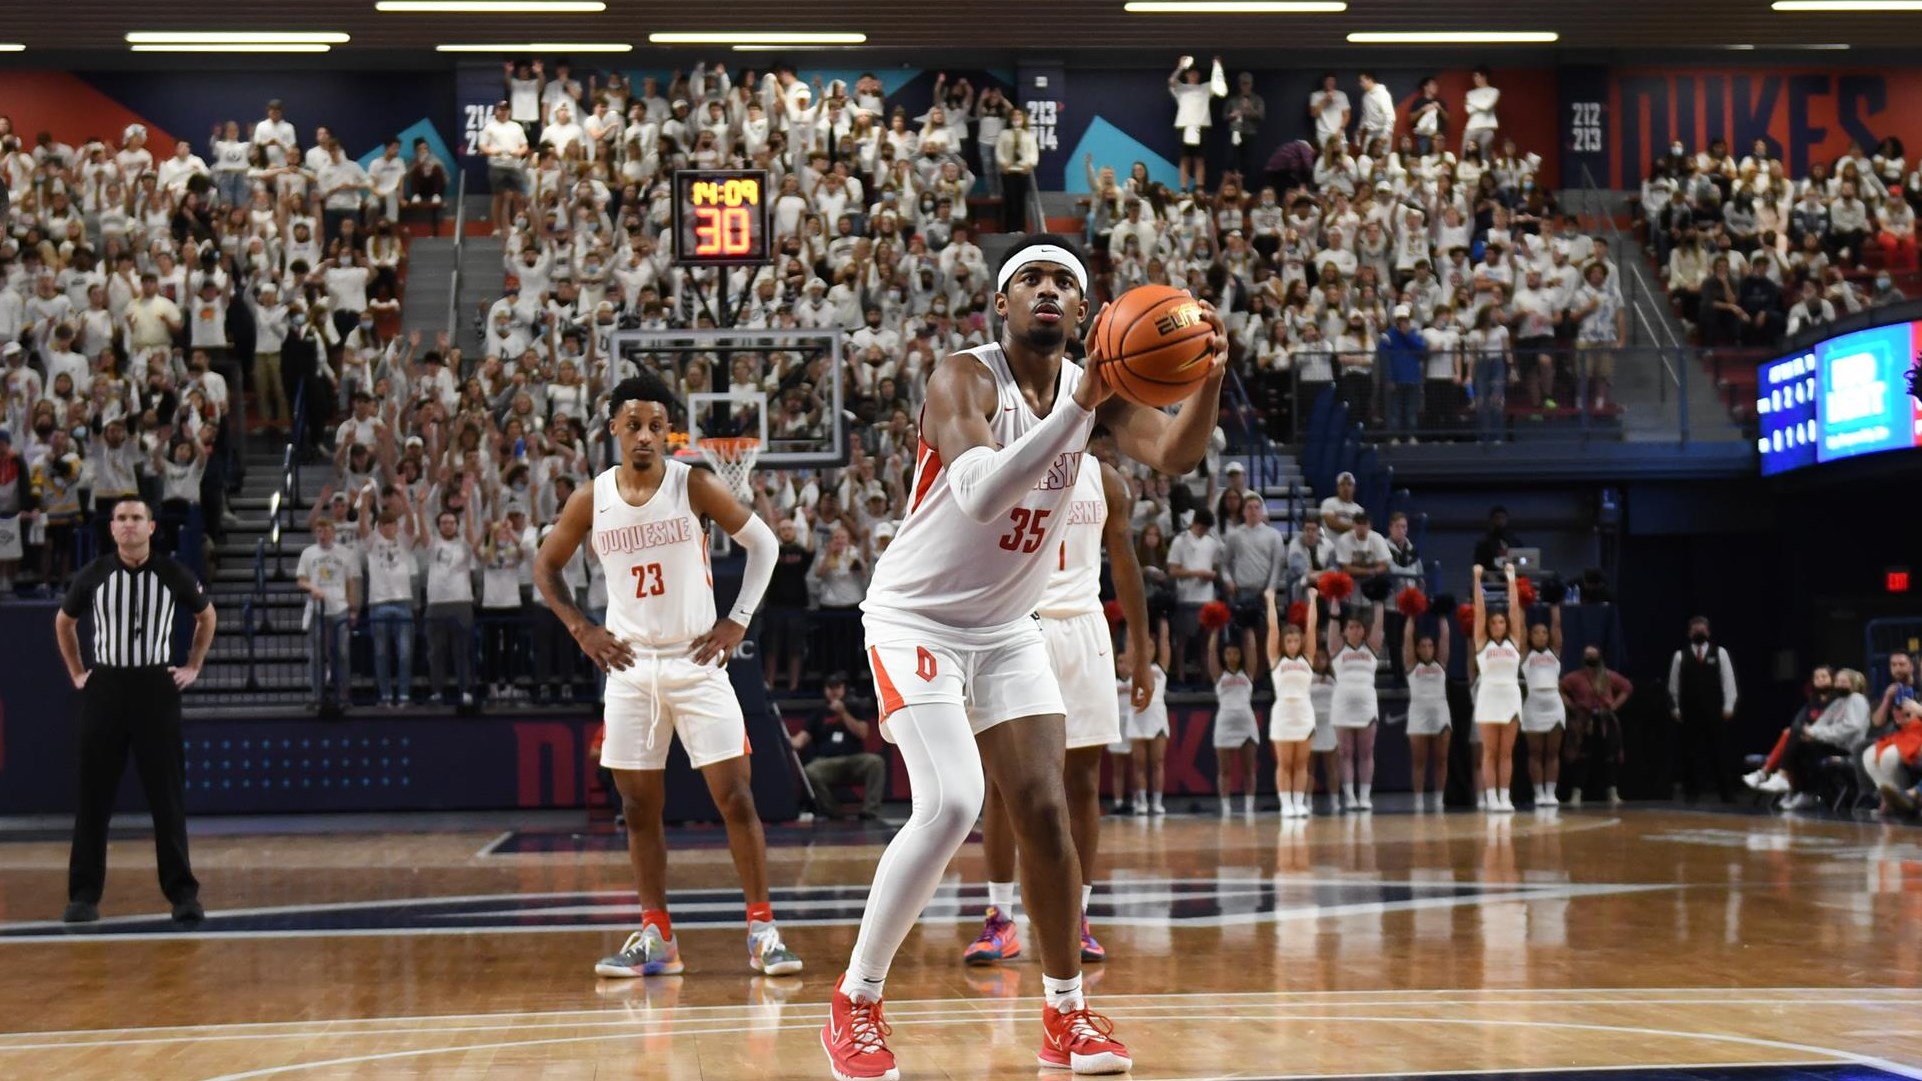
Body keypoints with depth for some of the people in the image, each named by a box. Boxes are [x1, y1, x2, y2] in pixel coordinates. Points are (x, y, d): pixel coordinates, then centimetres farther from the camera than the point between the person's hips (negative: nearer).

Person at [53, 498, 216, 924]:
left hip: (156, 687, -1)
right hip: (104, 687, 1)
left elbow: (207, 616, 16)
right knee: (93, 798, 3)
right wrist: (76, 672, 11)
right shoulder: (93, 575, 0)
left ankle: (183, 892, 5)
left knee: (168, 798, 0)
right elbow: (64, 622, 18)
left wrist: (193, 667, 10)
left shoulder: (172, 575, -2)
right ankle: (84, 894, 9)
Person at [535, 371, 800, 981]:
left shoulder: (695, 487, -7)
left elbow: (763, 543, 2)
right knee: (639, 806, 5)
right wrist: (581, 628, 2)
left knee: (735, 796, -6)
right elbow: (546, 567, 13)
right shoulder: (592, 501, 0)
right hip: (630, 666, 2)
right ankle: (656, 938, 14)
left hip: (696, 661, -2)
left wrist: (738, 620, -5)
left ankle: (762, 929, 0)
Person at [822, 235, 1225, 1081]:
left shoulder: (1094, 388, -1)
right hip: (915, 621, -6)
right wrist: (1077, 406, -42)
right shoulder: (963, 379, -18)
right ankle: (855, 1003, -6)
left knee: (1043, 810, 1)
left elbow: (1176, 455, -19)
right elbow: (979, 495, -36)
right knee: (951, 805, -20)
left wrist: (1209, 381, -38)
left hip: (1006, 630, 6)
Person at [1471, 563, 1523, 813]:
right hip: (1489, 697, -2)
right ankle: (1491, 798, -1)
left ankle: (1505, 798, 5)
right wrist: (1477, 580, -1)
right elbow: (1479, 610, 1)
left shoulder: (1513, 642, 11)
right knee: (1490, 752, -1)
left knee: (1506, 752, 4)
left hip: (1511, 697, 2)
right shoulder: (1482, 642, 5)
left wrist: (1511, 579, 8)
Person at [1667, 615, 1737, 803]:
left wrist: (1728, 706, -4)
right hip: (1689, 711, 1)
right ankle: (1692, 791, 9)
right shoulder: (1680, 655, 6)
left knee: (1718, 751, 1)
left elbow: (1728, 680, 2)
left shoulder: (1720, 653, 5)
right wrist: (1675, 708, 3)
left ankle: (1725, 792, 5)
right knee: (1690, 750, 3)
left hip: (1714, 711, 0)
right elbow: (1674, 684, 7)